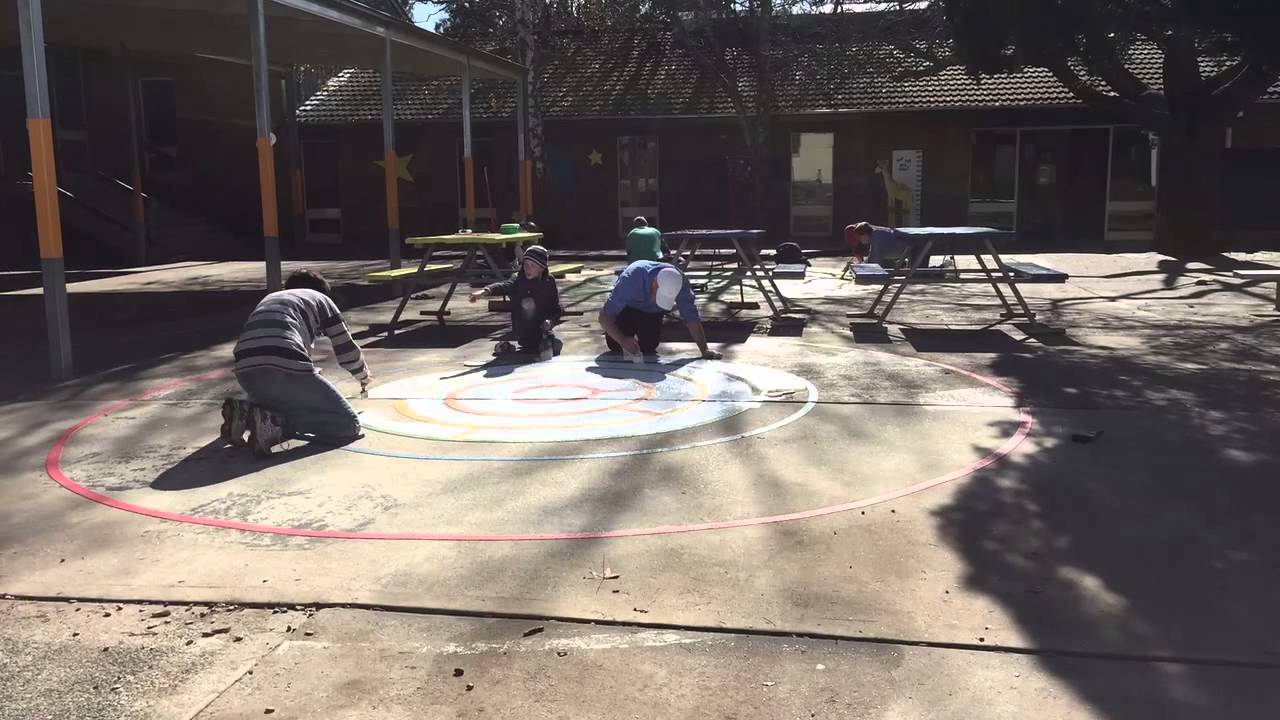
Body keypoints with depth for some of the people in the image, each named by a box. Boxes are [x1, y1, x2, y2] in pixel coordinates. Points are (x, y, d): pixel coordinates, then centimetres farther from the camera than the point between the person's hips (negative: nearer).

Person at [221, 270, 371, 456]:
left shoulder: (269, 299, 38)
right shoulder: (321, 299, 24)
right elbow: (347, 351, 23)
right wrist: (364, 376, 44)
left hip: (245, 372, 7)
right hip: (286, 369, -6)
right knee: (348, 425, 2)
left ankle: (245, 412, 7)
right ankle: (274, 422, -15)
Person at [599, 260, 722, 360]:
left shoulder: (679, 282, -33)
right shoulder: (631, 279, -43)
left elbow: (691, 317, -25)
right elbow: (604, 317, -39)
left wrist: (705, 350, -30)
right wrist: (623, 340, -52)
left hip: (653, 312, 2)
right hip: (628, 308, -2)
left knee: (648, 347, -15)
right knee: (616, 345, -17)